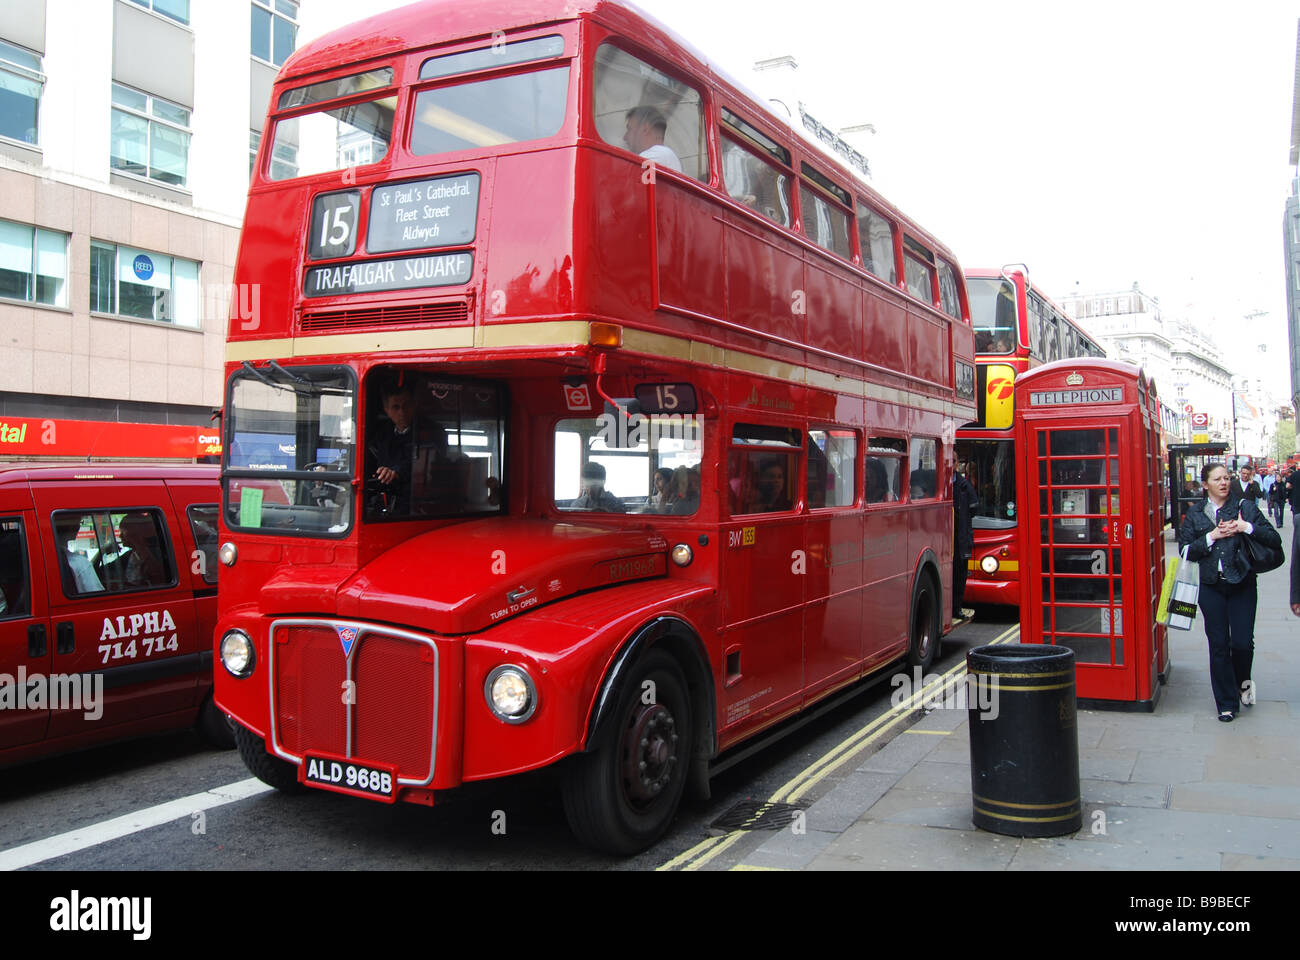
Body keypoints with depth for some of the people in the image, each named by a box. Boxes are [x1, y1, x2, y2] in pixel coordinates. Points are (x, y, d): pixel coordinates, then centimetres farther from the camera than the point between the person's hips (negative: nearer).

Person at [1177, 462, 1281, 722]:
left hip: (1242, 584, -1)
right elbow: (1185, 550, -2)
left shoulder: (1245, 507, 2)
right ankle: (1227, 703, 17)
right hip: (1211, 586, 1)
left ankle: (1243, 681, 27)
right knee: (1219, 645, 4)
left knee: (1242, 642, -7)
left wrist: (1247, 527, -15)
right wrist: (1212, 537, -13)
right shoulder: (1195, 514, 4)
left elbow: (1275, 539, -2)